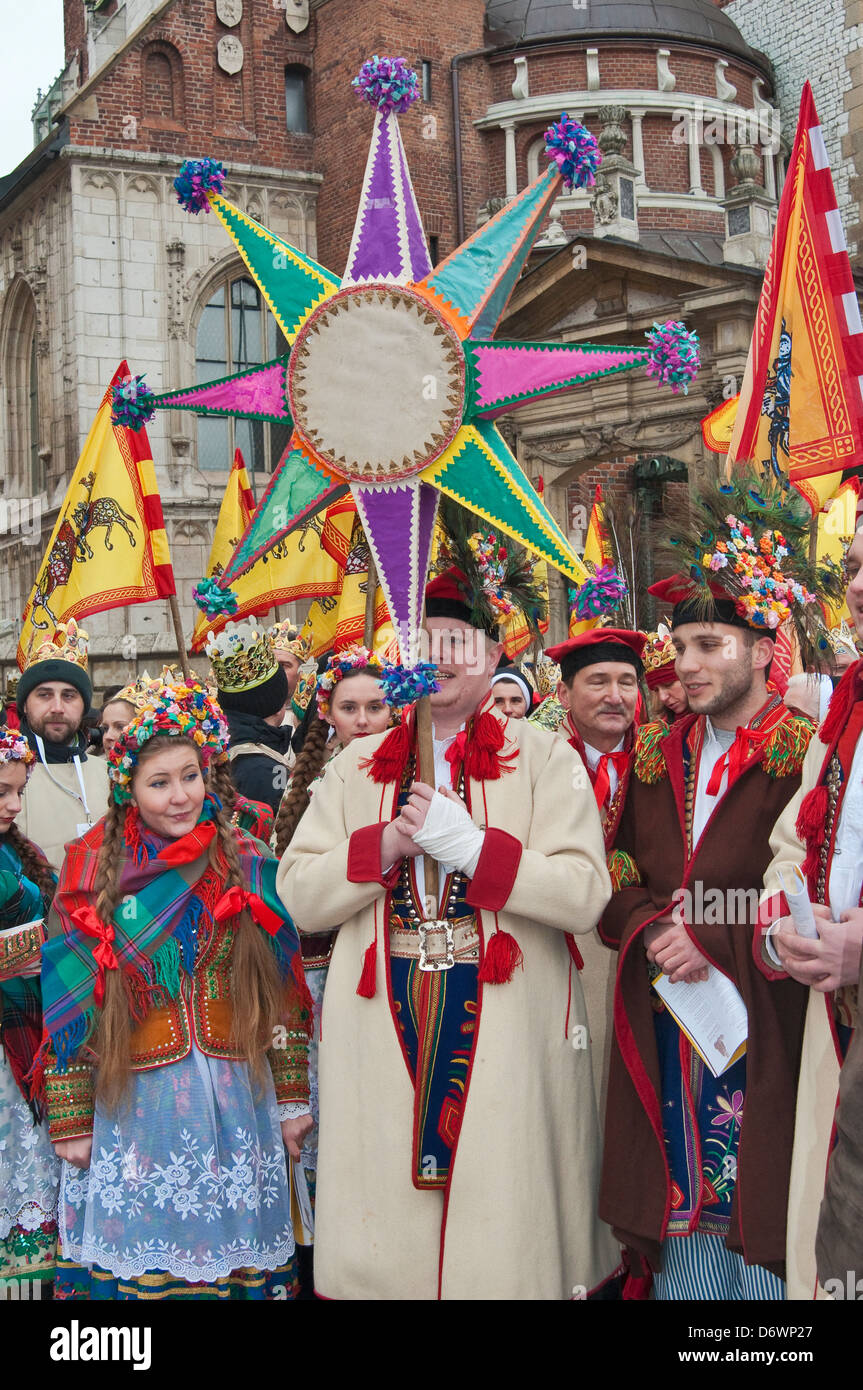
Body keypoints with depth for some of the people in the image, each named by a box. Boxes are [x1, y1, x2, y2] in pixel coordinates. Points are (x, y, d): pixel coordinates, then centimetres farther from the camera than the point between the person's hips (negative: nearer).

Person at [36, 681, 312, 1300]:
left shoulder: (249, 868, 3)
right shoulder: (95, 874, 0)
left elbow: (282, 992, 5)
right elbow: (67, 1007, 1)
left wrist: (293, 1097, 4)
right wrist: (71, 1120, -1)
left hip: (236, 1101, 1)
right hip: (131, 1104, -1)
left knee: (232, 1258, 6)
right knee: (137, 1261, 5)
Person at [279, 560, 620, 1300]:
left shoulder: (543, 756, 2)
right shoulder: (357, 766, 12)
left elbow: (585, 893, -10)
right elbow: (299, 897, 4)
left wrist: (469, 844, -16)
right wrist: (386, 845, -10)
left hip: (506, 1036, -2)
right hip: (382, 1034, 3)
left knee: (503, 1214, 3)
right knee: (389, 1223, 7)